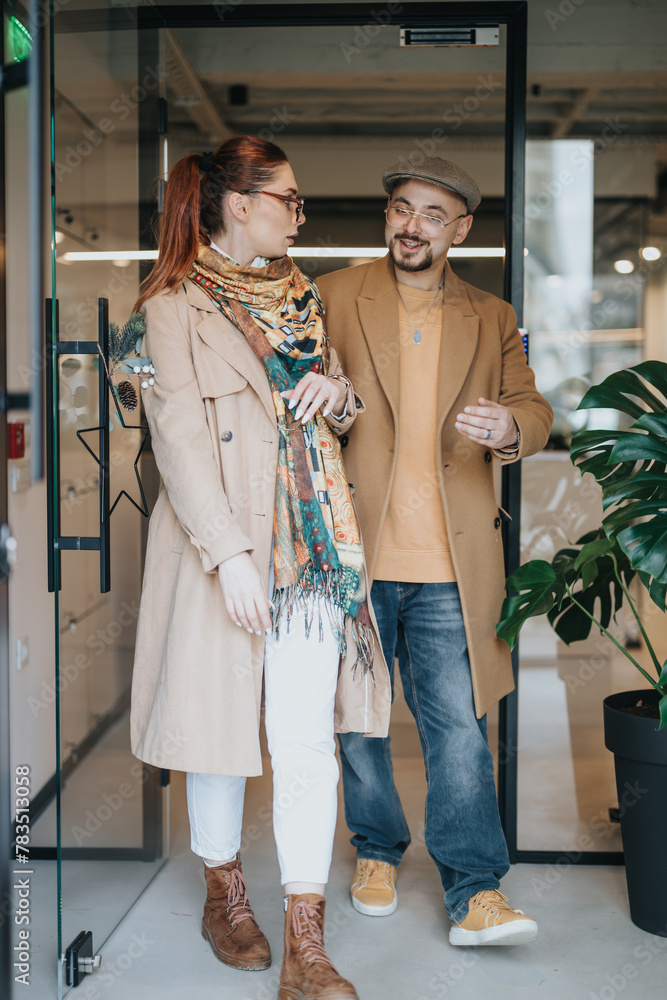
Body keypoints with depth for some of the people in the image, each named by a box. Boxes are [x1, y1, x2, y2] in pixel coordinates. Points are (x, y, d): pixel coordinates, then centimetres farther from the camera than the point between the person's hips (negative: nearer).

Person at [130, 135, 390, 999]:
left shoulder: (297, 295, 15)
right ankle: (224, 894, 32)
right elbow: (180, 440, -11)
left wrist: (337, 391, -1)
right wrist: (229, 555, -19)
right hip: (222, 542, -4)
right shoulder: (176, 306, -4)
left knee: (307, 739, -3)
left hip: (311, 536, 4)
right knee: (221, 725, 9)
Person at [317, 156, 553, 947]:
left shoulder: (492, 321, 12)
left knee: (458, 724, -3)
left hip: (448, 561, 0)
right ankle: (377, 851, 32)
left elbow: (533, 410, 7)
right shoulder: (333, 298, 6)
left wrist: (511, 427, -16)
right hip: (353, 551, 0)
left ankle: (474, 894, 4)